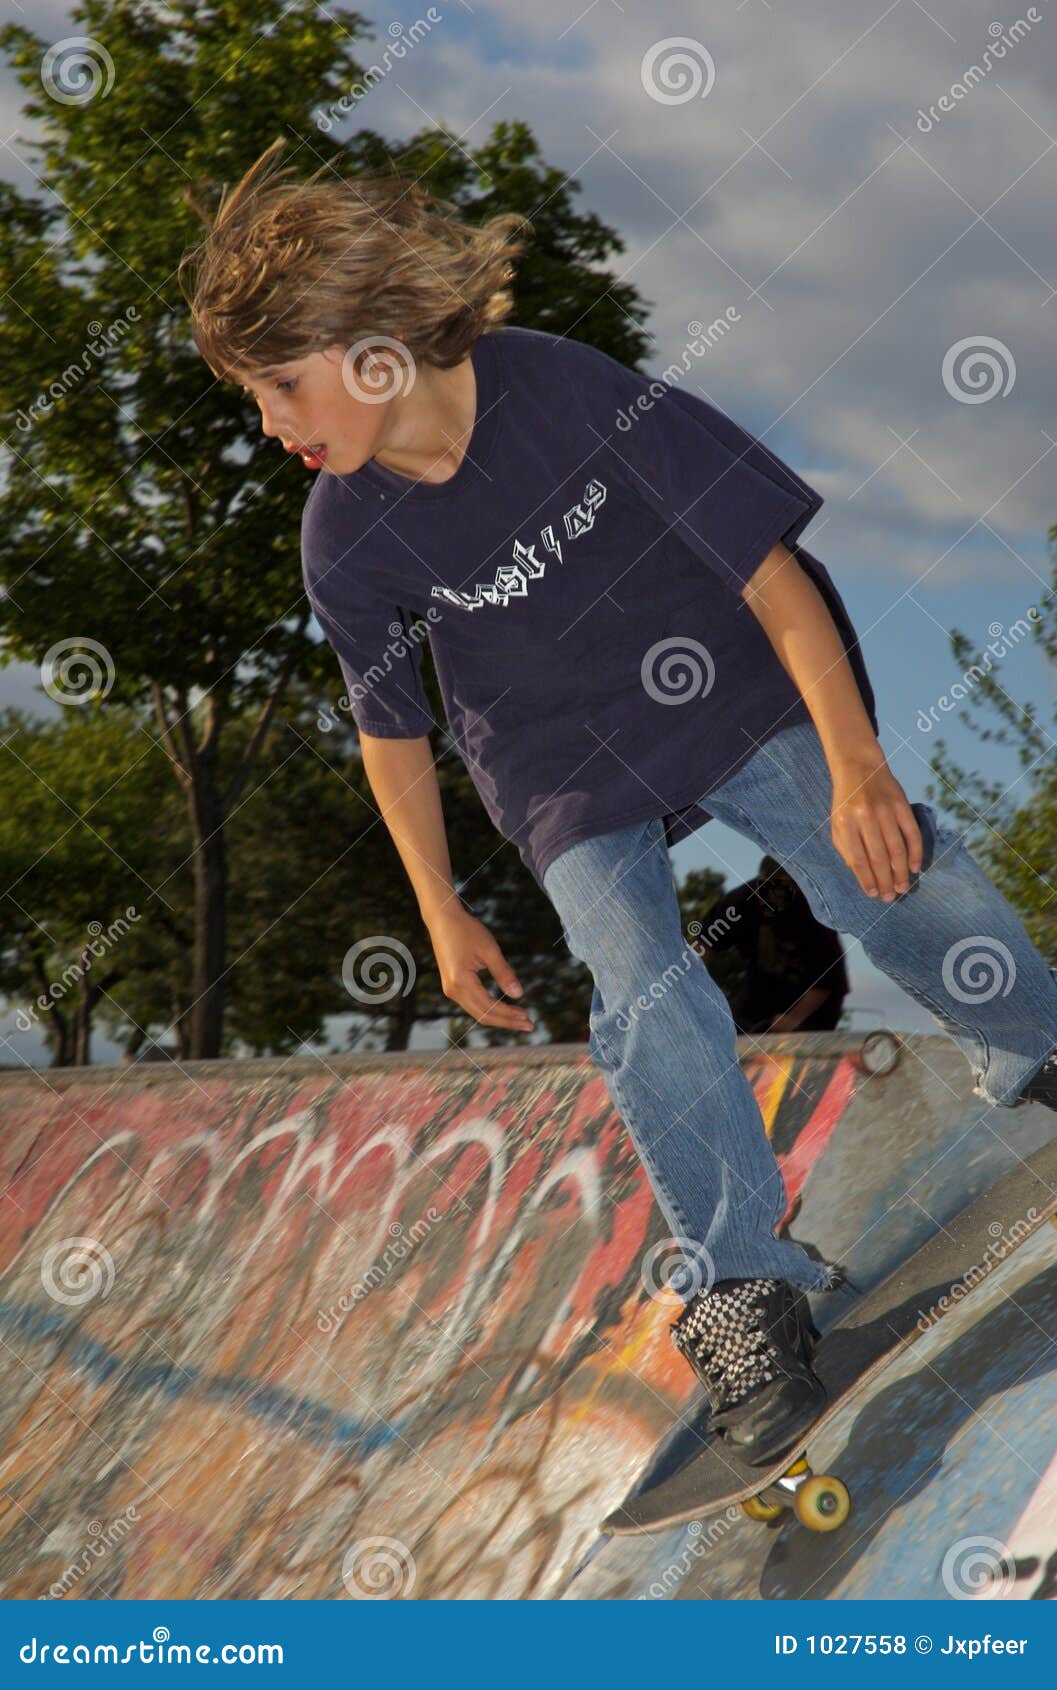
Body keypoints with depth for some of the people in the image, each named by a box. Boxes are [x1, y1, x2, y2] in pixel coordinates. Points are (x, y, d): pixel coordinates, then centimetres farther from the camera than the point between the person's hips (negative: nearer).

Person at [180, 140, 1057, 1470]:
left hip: (730, 697, -1)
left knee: (894, 881, -17)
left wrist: (857, 762, -26)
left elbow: (770, 570, -21)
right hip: (570, 782, 1)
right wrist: (443, 915, 5)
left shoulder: (569, 391, -24)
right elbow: (390, 729, 3)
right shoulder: (344, 543, -16)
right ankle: (738, 1284, -6)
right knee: (647, 997, -20)